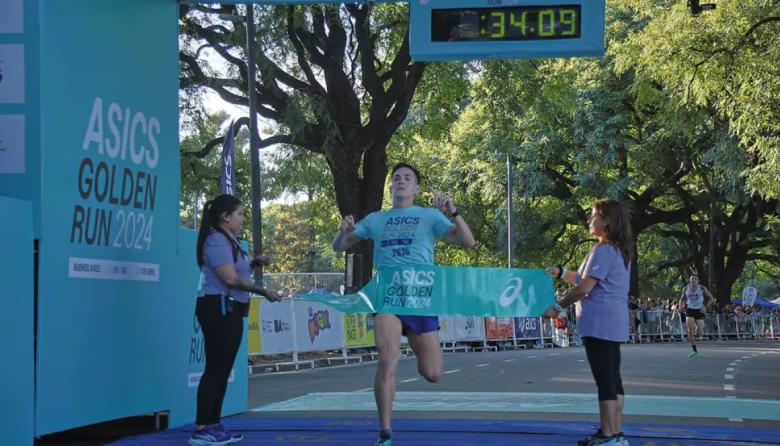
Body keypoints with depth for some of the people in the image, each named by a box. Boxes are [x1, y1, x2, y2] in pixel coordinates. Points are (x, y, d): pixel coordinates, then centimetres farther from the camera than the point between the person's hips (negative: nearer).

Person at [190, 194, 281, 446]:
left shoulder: (229, 241, 19)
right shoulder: (217, 240, -13)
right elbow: (229, 278, -20)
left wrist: (253, 263, 10)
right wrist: (262, 292, -14)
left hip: (230, 311, 11)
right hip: (218, 309, -11)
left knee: (222, 370, 12)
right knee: (215, 369, -12)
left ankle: (213, 425, 16)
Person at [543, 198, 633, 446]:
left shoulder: (603, 250, -14)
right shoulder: (619, 250, 17)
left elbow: (585, 288, -16)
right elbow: (586, 279, 20)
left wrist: (558, 307, -7)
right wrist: (561, 273, 13)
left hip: (599, 323, -10)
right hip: (614, 323, 10)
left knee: (604, 380, -9)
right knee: (612, 378, 11)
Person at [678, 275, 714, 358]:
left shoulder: (701, 288, -5)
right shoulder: (686, 289, 2)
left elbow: (711, 298, 0)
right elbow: (681, 299, 17)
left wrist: (705, 307, -13)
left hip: (699, 311, -1)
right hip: (690, 310, 1)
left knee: (699, 333, -6)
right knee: (690, 330, -17)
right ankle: (694, 350, -9)